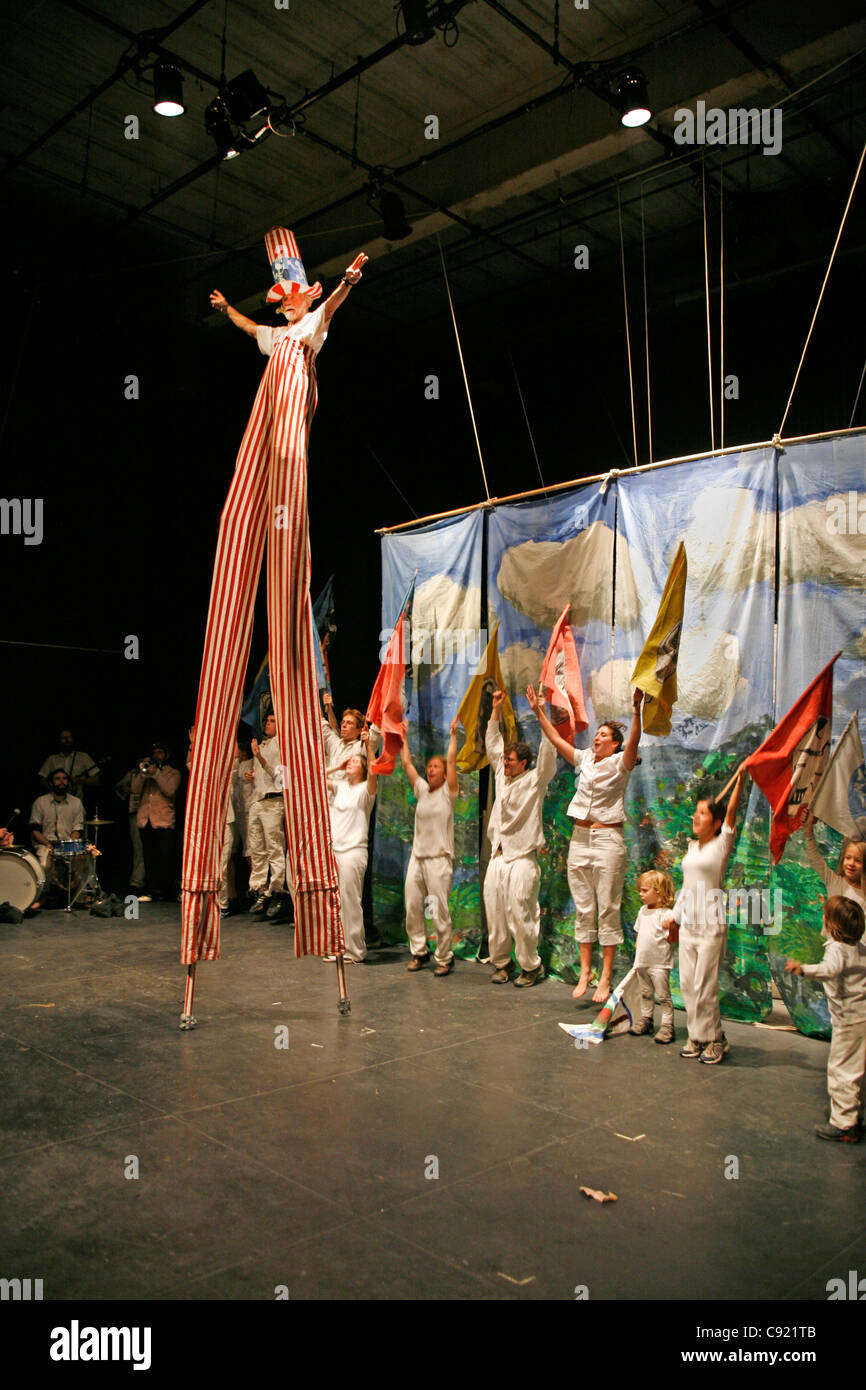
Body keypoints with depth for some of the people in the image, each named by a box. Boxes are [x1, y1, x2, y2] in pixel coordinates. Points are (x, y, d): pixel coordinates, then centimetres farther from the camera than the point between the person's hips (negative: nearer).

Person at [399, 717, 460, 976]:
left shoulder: (448, 792, 0)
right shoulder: (421, 790, 14)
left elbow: (451, 761, -8)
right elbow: (406, 763, 16)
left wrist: (453, 734, -6)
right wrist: (404, 738, 20)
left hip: (439, 859, -5)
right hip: (417, 857, 6)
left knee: (439, 912, -4)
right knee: (412, 908, 7)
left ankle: (444, 958, 7)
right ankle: (419, 952, 21)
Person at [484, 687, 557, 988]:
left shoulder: (534, 780, -1)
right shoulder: (502, 776, 15)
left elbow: (548, 752, -13)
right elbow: (492, 744, 21)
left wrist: (538, 713, -18)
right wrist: (496, 709, 17)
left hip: (522, 858, -6)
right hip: (497, 856, 6)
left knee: (520, 913, -9)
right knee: (494, 912, 5)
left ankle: (531, 966, 4)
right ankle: (501, 963, 17)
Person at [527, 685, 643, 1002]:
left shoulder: (620, 763, -3)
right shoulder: (584, 759, 12)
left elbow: (634, 742, -21)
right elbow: (557, 740, 17)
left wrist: (636, 708, -35)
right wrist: (539, 712, 14)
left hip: (608, 840, -5)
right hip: (579, 839, 6)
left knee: (607, 911, -1)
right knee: (583, 910, 9)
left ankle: (605, 977, 5)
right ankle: (584, 971, 17)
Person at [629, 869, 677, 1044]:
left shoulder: (665, 913, -16)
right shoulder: (643, 911, 7)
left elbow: (673, 938, -18)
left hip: (659, 963, -7)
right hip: (642, 961, 7)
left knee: (663, 995, 1)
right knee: (646, 994, 19)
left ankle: (667, 1026, 9)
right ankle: (645, 1020, 31)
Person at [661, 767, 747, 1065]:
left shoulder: (722, 844, -5)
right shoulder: (692, 847, 12)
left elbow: (731, 814, -19)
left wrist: (740, 779, -28)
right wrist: (674, 915, 18)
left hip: (711, 925, -6)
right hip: (688, 924, 7)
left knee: (704, 987, -3)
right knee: (688, 985, 9)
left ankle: (715, 1040, 12)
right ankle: (697, 1037, 21)